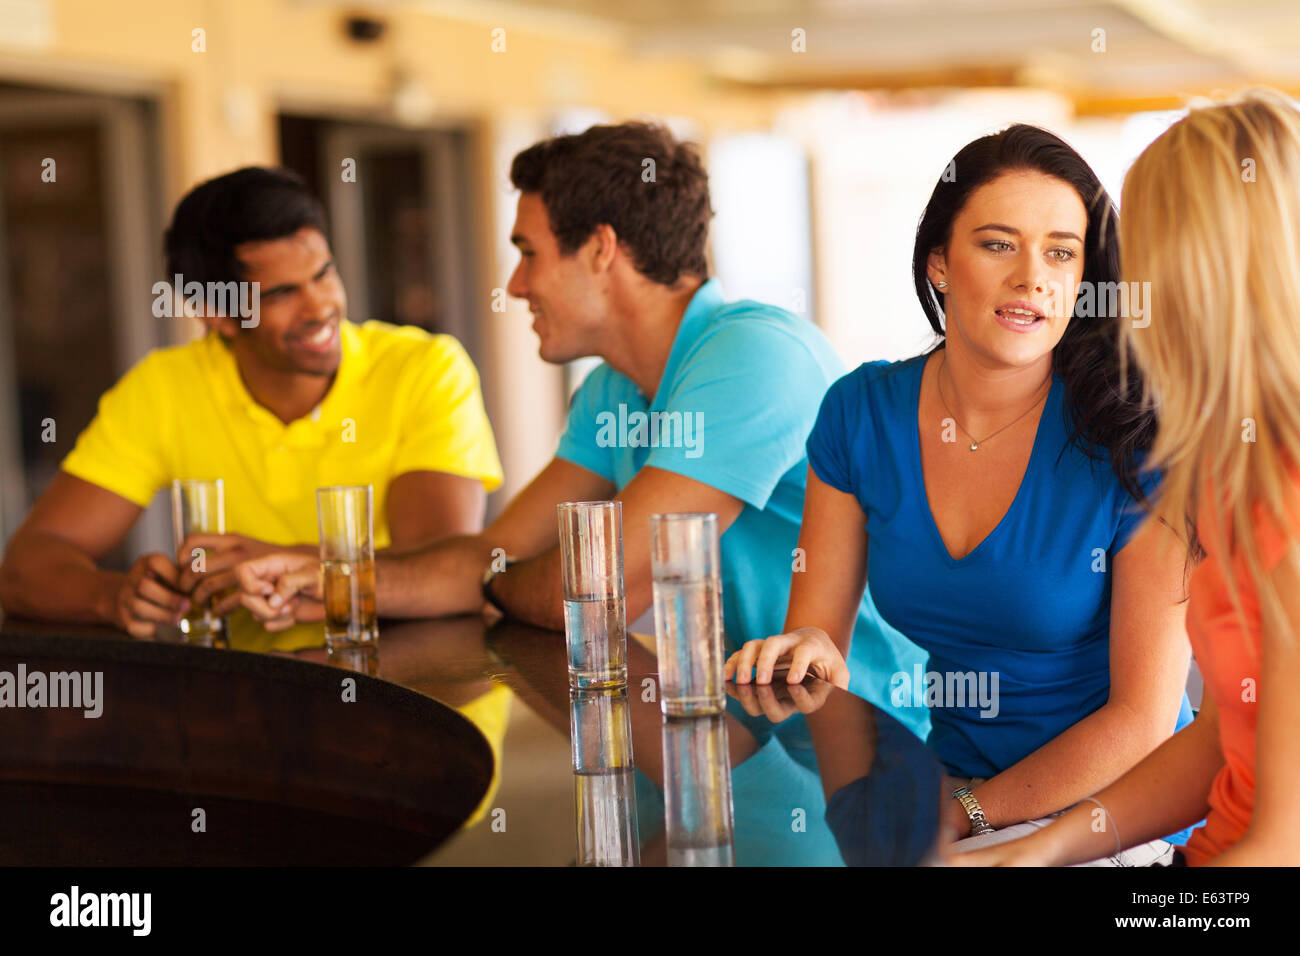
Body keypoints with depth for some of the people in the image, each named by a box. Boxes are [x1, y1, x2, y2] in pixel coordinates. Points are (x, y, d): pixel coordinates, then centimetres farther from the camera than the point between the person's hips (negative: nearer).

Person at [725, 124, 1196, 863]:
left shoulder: (1131, 447, -12)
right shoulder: (861, 414, 0)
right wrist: (813, 656, -19)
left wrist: (963, 813, -14)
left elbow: (1143, 717, -10)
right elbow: (817, 632, 5)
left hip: (1116, 823, -4)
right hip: (948, 782, 4)